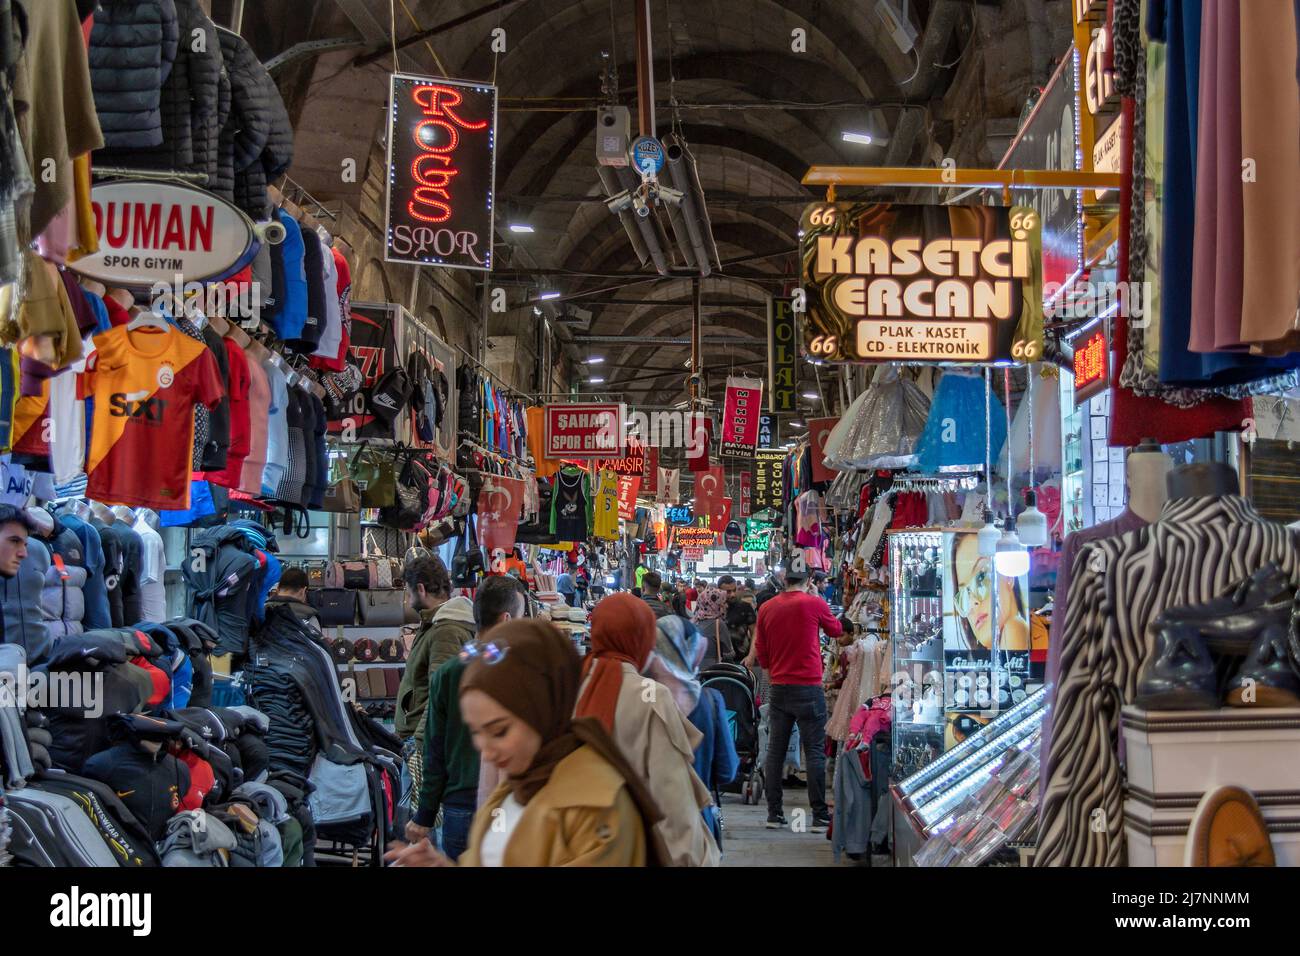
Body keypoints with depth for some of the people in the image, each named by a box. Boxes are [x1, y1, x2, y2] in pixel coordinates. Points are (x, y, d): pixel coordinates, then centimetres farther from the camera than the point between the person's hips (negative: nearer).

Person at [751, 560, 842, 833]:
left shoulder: (766, 608, 3)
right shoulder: (814, 603, -7)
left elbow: (761, 655, 10)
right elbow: (836, 630, 12)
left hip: (778, 687, 4)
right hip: (808, 687, -4)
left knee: (775, 750, 10)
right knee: (814, 751, -1)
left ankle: (774, 813, 13)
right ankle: (820, 816, -2)